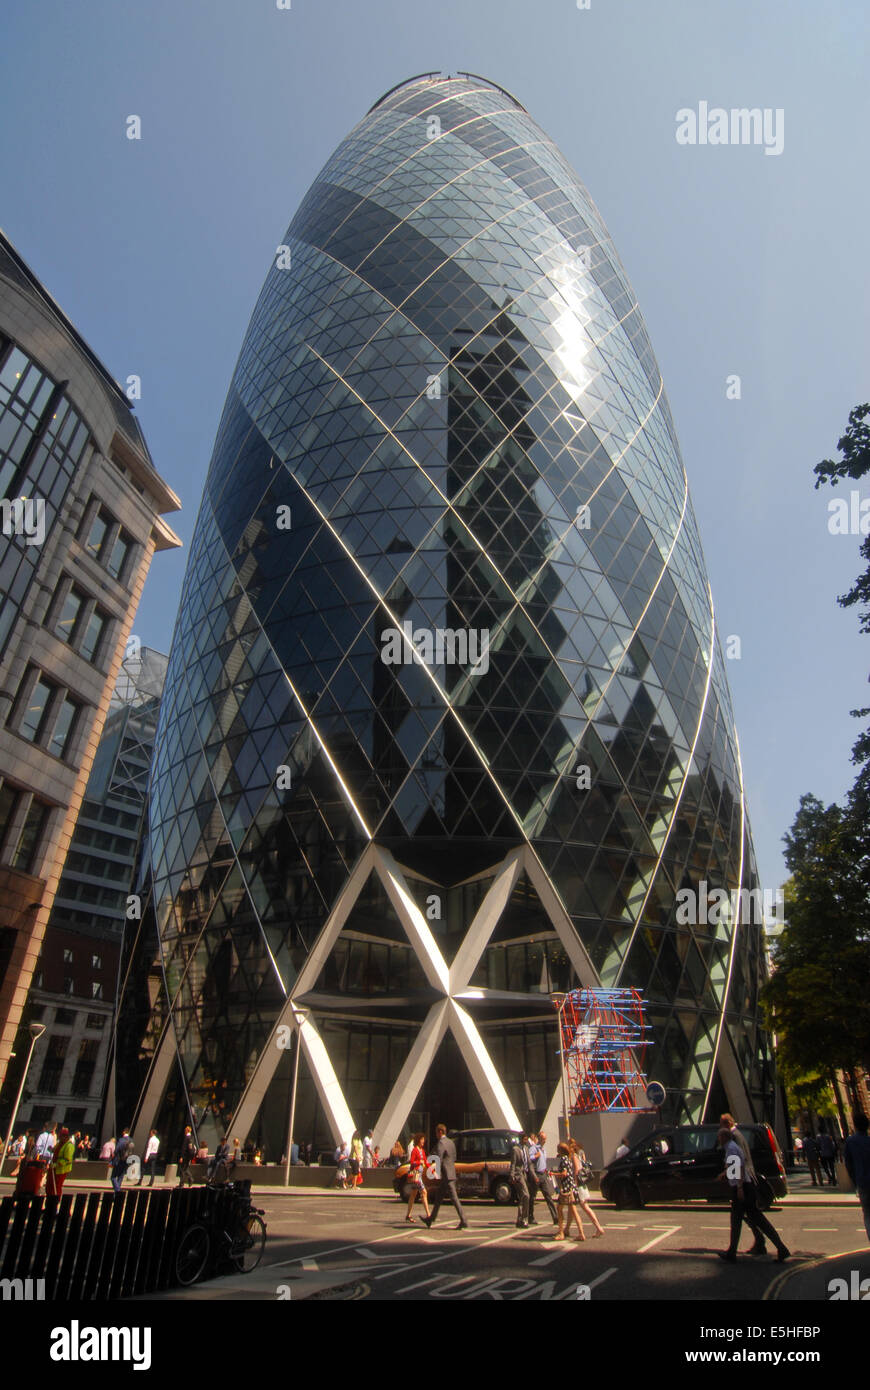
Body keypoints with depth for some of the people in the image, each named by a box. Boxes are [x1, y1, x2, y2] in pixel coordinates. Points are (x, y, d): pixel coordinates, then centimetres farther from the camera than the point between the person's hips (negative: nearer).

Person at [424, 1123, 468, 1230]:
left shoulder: (440, 1143, -16)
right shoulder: (451, 1142, 13)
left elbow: (438, 1160, -21)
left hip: (446, 1176, -10)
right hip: (451, 1174, 10)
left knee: (454, 1199, -6)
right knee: (438, 1197, 18)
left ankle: (463, 1222, -5)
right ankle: (431, 1219, 27)